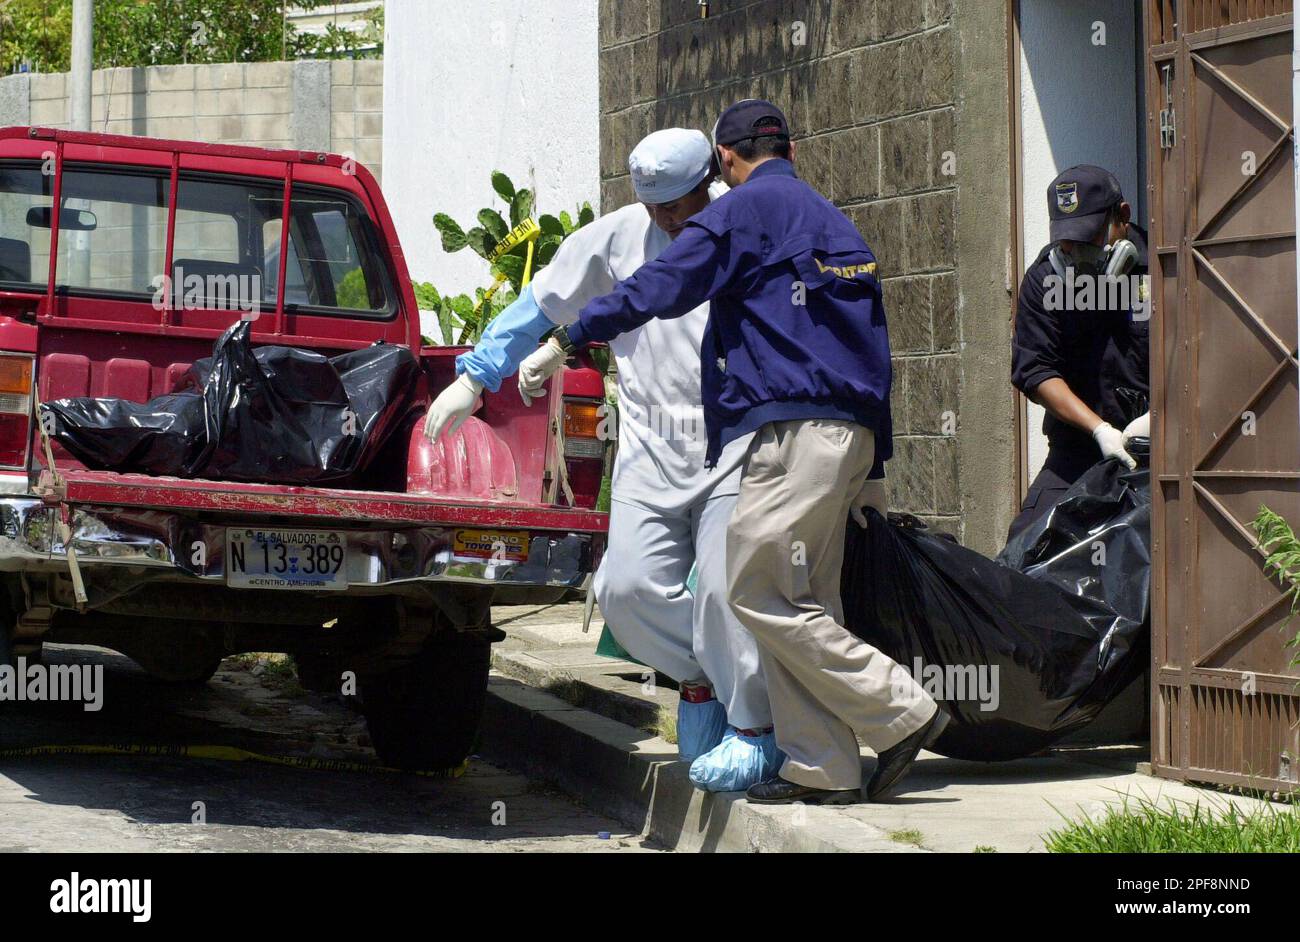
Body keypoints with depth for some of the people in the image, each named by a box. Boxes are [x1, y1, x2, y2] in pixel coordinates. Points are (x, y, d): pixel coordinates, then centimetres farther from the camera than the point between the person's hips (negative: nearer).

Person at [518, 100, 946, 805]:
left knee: (759, 593, -8)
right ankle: (822, 768, 5)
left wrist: (566, 341, 3)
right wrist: (871, 470, 27)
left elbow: (660, 287, -9)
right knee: (799, 603, 8)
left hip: (793, 430, -9)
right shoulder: (833, 223, 24)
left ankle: (901, 711, -8)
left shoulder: (746, 208, -2)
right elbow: (872, 348, 25)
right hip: (849, 432, 9)